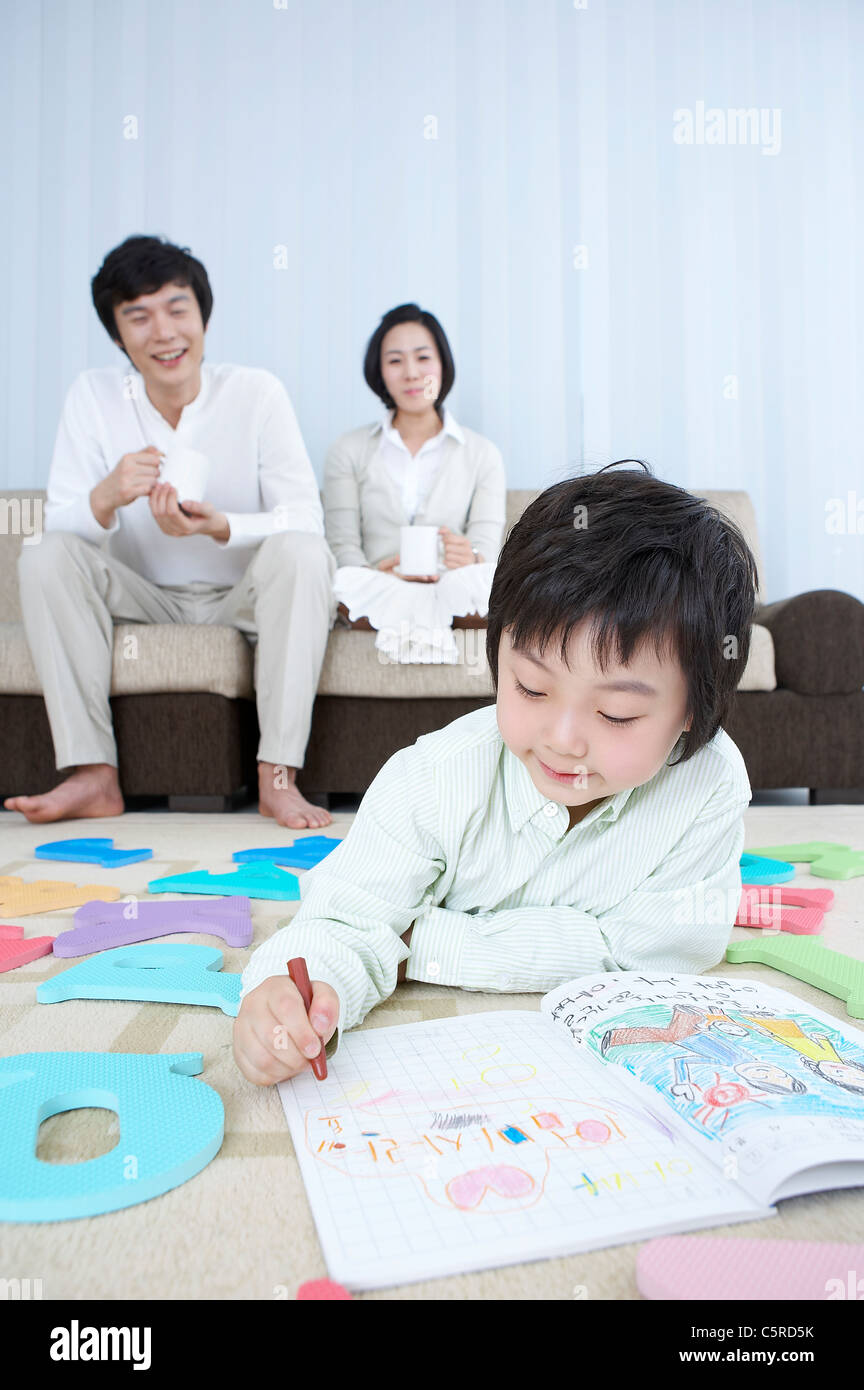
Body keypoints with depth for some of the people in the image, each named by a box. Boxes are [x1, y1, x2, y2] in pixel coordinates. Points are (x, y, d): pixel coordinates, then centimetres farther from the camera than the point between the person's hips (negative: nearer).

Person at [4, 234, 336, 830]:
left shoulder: (257, 391, -10)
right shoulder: (94, 394, -4)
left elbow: (305, 517, -17)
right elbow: (60, 525, -9)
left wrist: (218, 526, -35)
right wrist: (106, 498, -33)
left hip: (243, 600, -2)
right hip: (147, 600, 2)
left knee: (303, 553, -30)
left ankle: (278, 778, -29)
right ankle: (94, 775, -21)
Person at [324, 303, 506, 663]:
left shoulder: (482, 455, 14)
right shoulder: (348, 452, 14)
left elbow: (487, 549, 1)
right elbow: (343, 549, 3)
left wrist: (470, 558, -26)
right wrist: (379, 573, -21)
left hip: (455, 590, 0)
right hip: (376, 593, 1)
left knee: (484, 579, -36)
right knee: (344, 584, -36)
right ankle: (438, 620, -20)